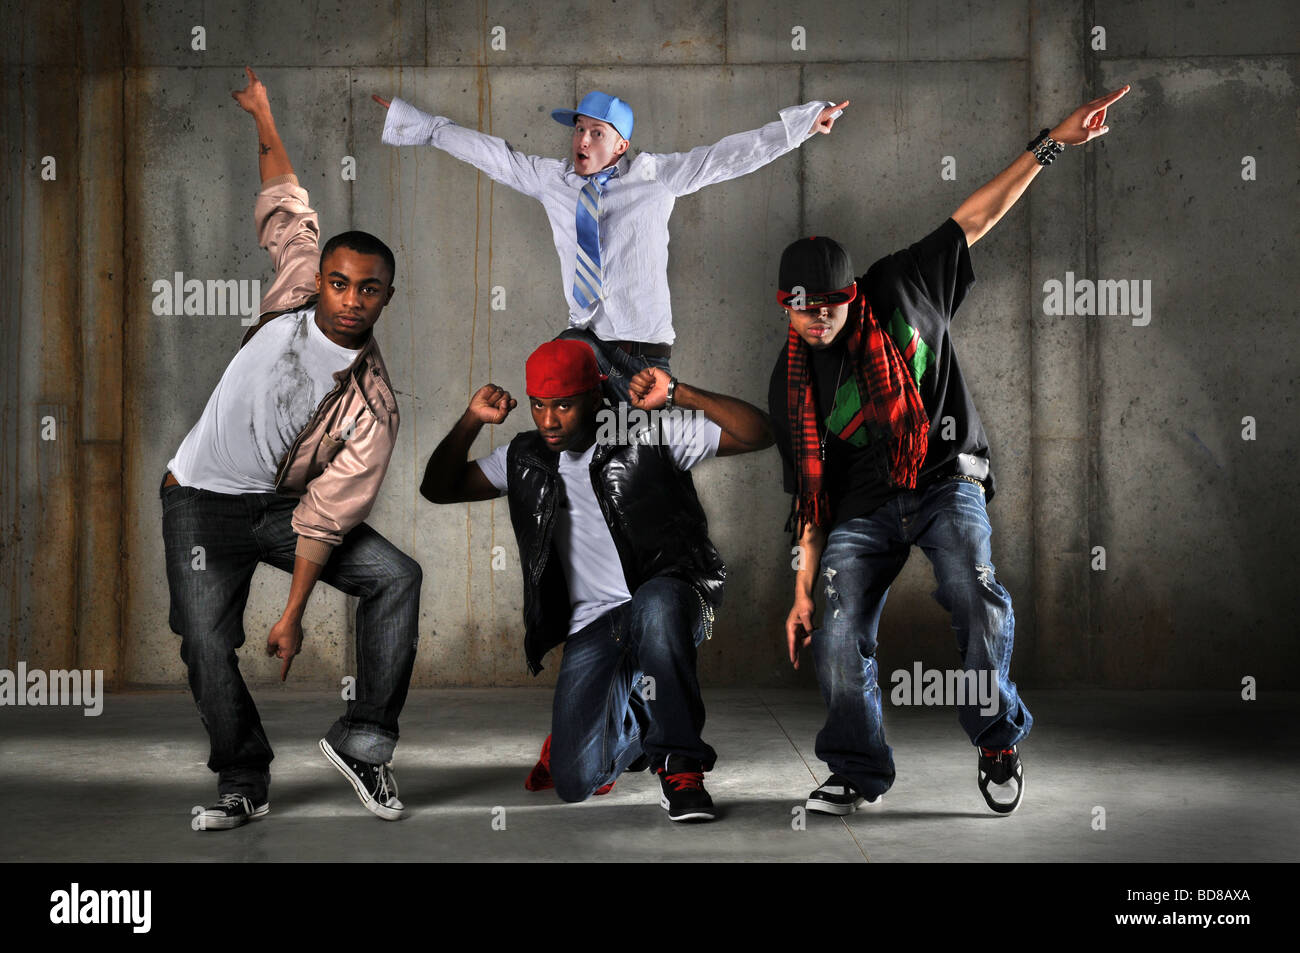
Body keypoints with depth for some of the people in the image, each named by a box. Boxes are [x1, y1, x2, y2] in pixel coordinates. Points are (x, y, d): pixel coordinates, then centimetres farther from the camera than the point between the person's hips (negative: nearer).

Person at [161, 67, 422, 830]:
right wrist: (264, 119, 6)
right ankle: (246, 785, 8)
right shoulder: (294, 297, -15)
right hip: (203, 501, 0)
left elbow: (325, 517, -17)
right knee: (208, 645, -13)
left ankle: (364, 743, -8)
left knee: (397, 576, -18)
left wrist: (294, 613, -17)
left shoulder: (372, 406, -19)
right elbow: (286, 208, 1)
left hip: (284, 505, 0)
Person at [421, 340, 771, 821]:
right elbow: (438, 488, 12)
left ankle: (680, 764, -24)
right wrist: (471, 420, -3)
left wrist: (679, 395, -24)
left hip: (669, 597, -3)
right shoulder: (526, 459, 9)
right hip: (594, 626, 4)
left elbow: (757, 433, -12)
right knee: (575, 782, -11)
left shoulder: (652, 432, -5)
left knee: (655, 606, -43)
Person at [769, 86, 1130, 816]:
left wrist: (1051, 146, -5)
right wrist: (804, 585, 1)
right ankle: (860, 771, 10)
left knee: (976, 597, -24)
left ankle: (999, 741, -2)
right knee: (840, 633, -11)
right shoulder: (792, 384, 1)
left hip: (945, 479, -2)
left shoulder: (900, 292, -2)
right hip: (863, 503, 2)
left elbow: (973, 221, 0)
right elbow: (810, 489, 5)